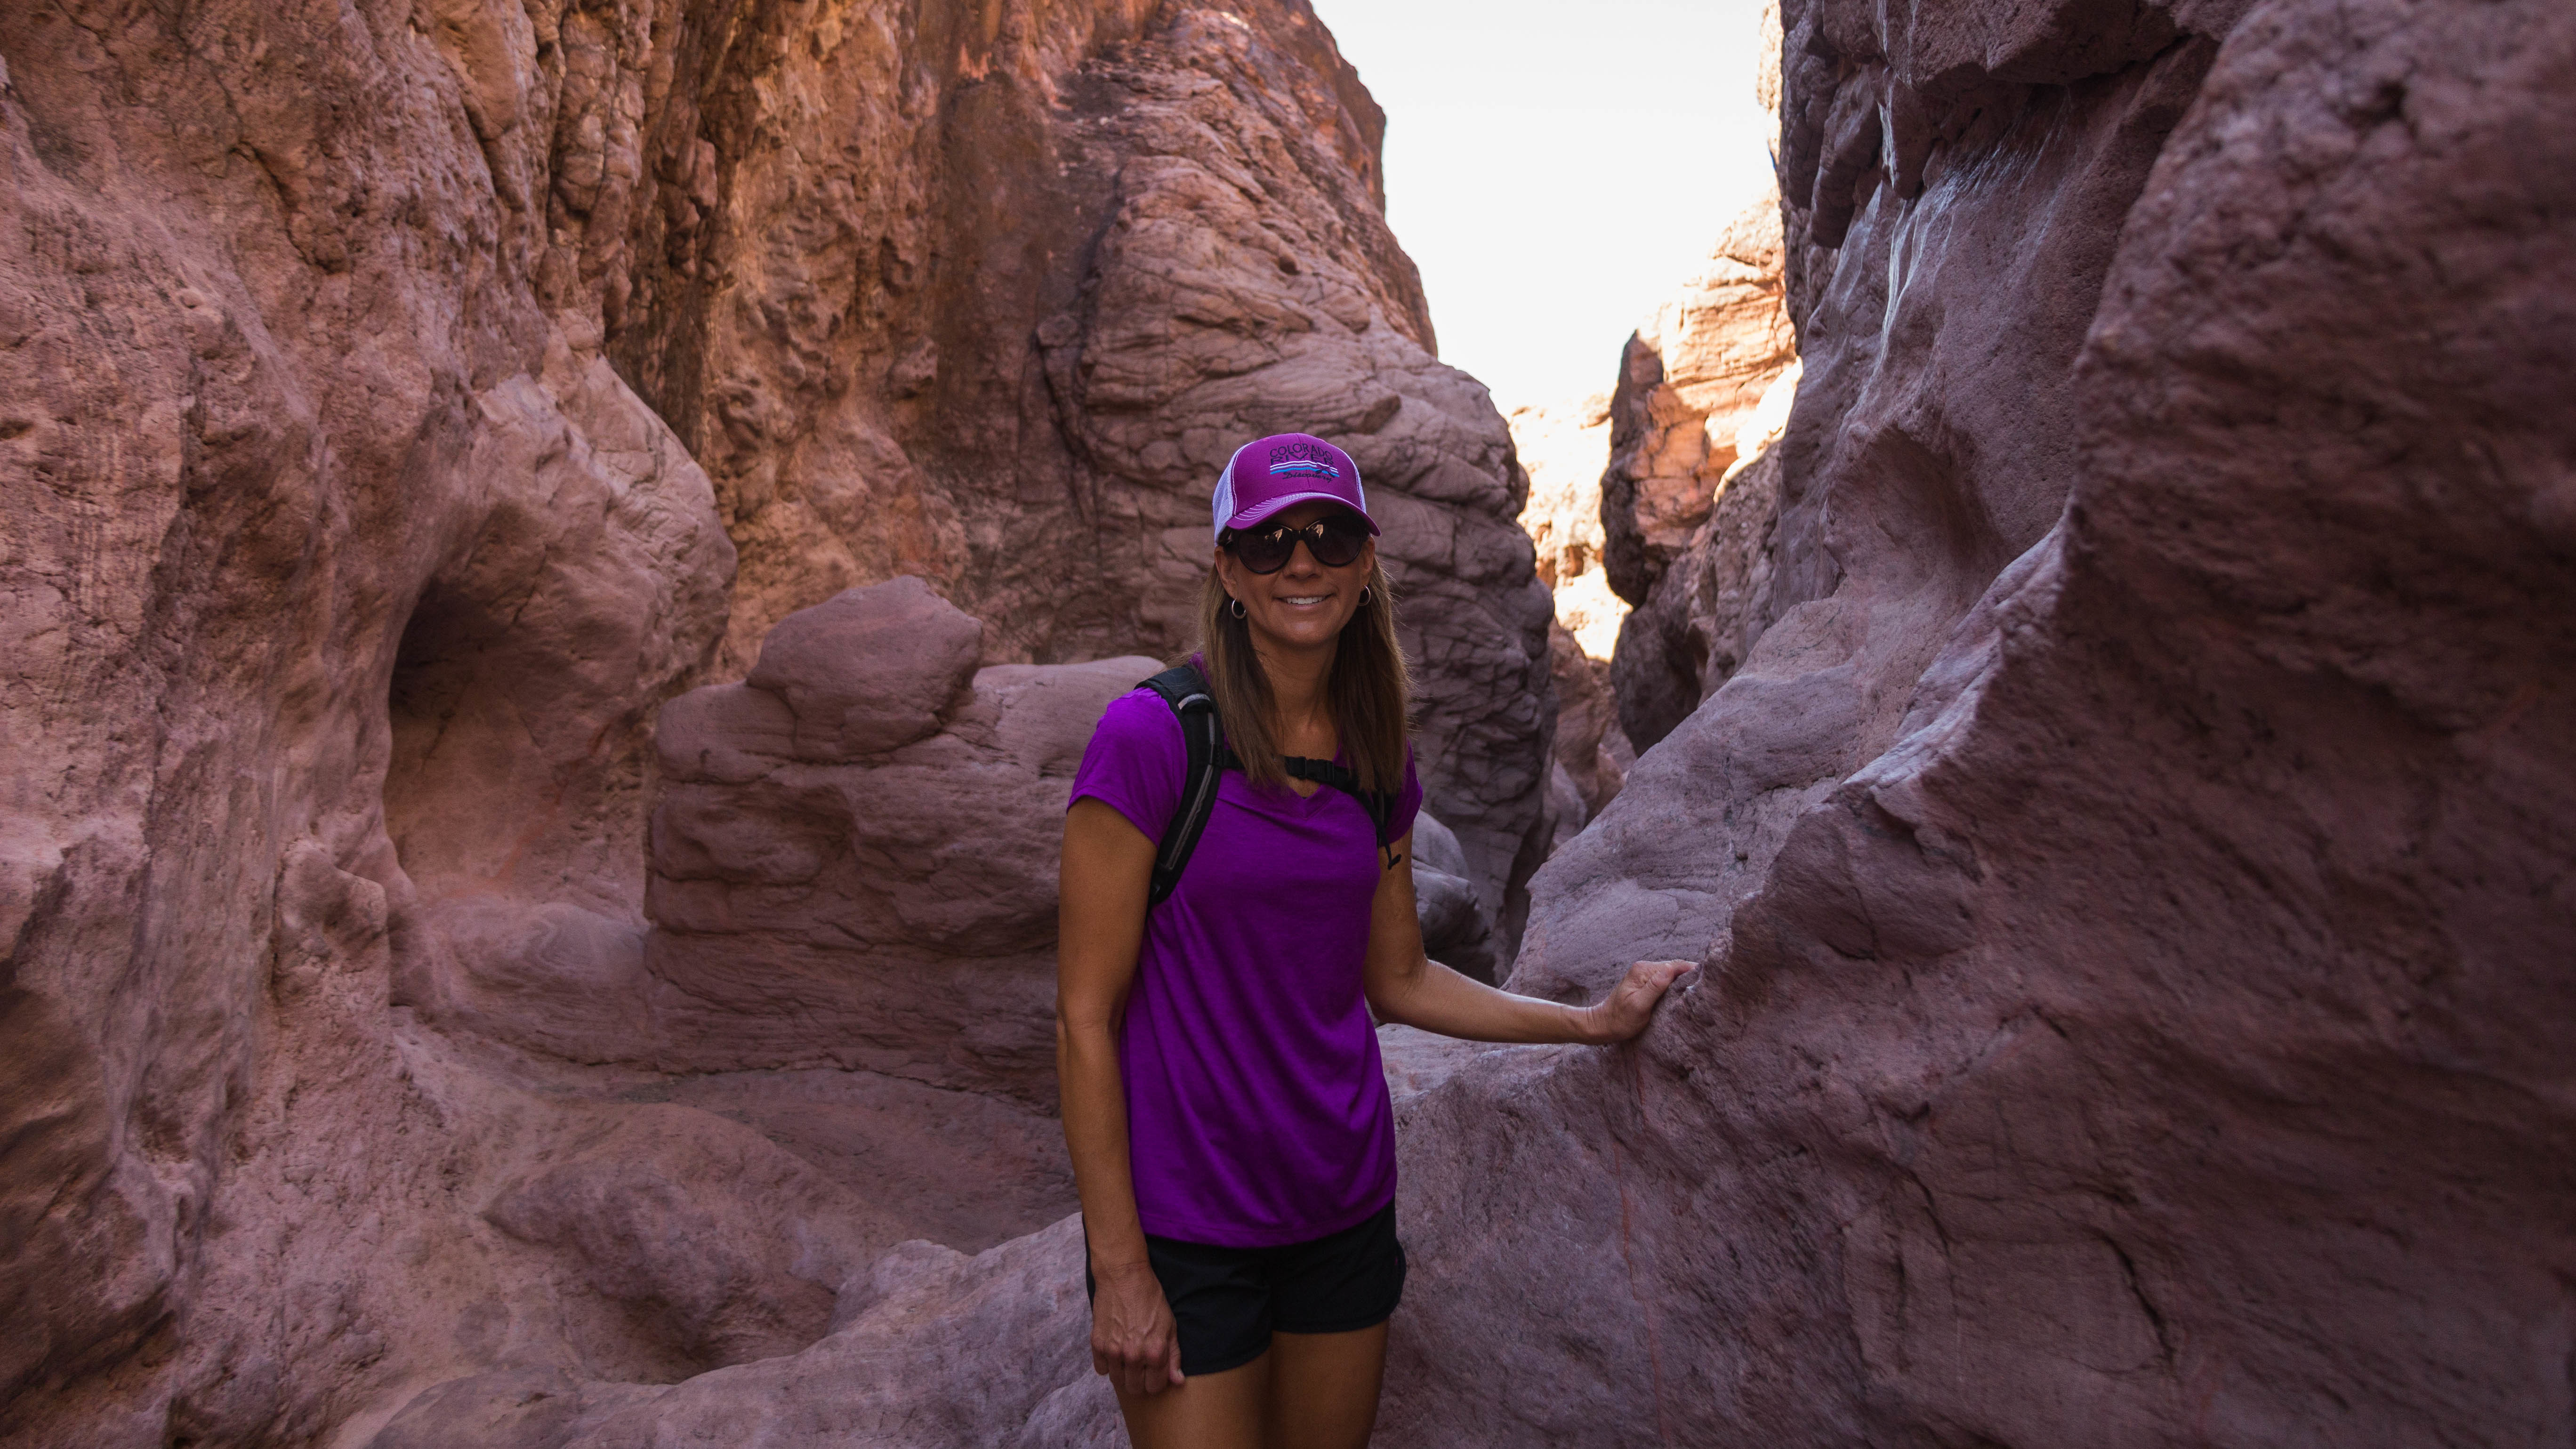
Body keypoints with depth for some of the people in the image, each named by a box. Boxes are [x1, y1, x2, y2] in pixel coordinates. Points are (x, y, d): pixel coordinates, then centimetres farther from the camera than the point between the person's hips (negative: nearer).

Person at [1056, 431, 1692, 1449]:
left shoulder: (1378, 759, 2)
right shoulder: (1151, 736, -16)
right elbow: (1085, 1017, -14)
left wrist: (1592, 1020, 8)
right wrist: (1118, 1266, -13)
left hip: (1344, 1207, 6)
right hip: (1186, 1227, -5)